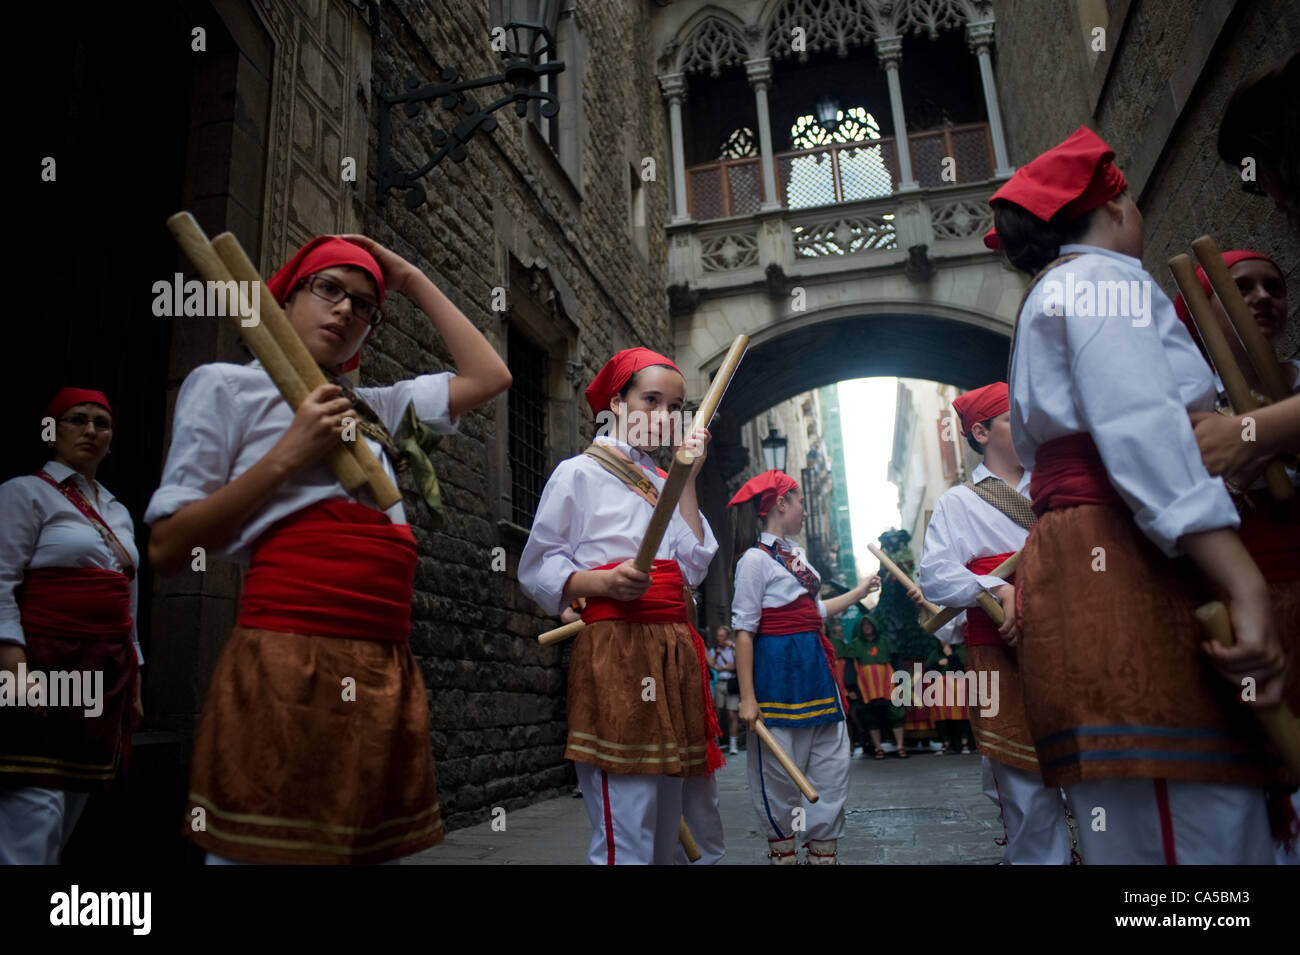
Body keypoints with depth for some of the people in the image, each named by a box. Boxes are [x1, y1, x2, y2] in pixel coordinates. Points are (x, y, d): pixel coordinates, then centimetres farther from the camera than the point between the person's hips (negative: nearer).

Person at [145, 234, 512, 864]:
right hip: (288, 661, -5)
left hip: (386, 675, 6)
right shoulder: (227, 384, 10)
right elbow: (167, 550, 2)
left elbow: (488, 376, 21)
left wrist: (414, 282, 23)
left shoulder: (374, 406, 24)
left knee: (373, 851, 6)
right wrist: (289, 454, -6)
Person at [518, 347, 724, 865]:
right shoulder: (580, 473, 1)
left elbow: (693, 566, 7)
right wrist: (605, 581, -19)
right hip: (615, 647, -6)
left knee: (674, 826, 10)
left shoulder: (664, 482, 19)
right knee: (625, 833, -8)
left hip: (676, 650, 7)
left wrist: (688, 480, 7)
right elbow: (537, 569, -2)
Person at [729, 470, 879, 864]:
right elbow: (744, 632, -14)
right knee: (780, 773, 2)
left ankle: (824, 852, 20)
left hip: (815, 667, 9)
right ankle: (781, 852, 17)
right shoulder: (756, 559, -11)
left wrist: (861, 591, 29)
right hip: (779, 671, -9)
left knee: (832, 766, 10)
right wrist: (747, 698, -18)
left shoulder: (795, 553, 13)